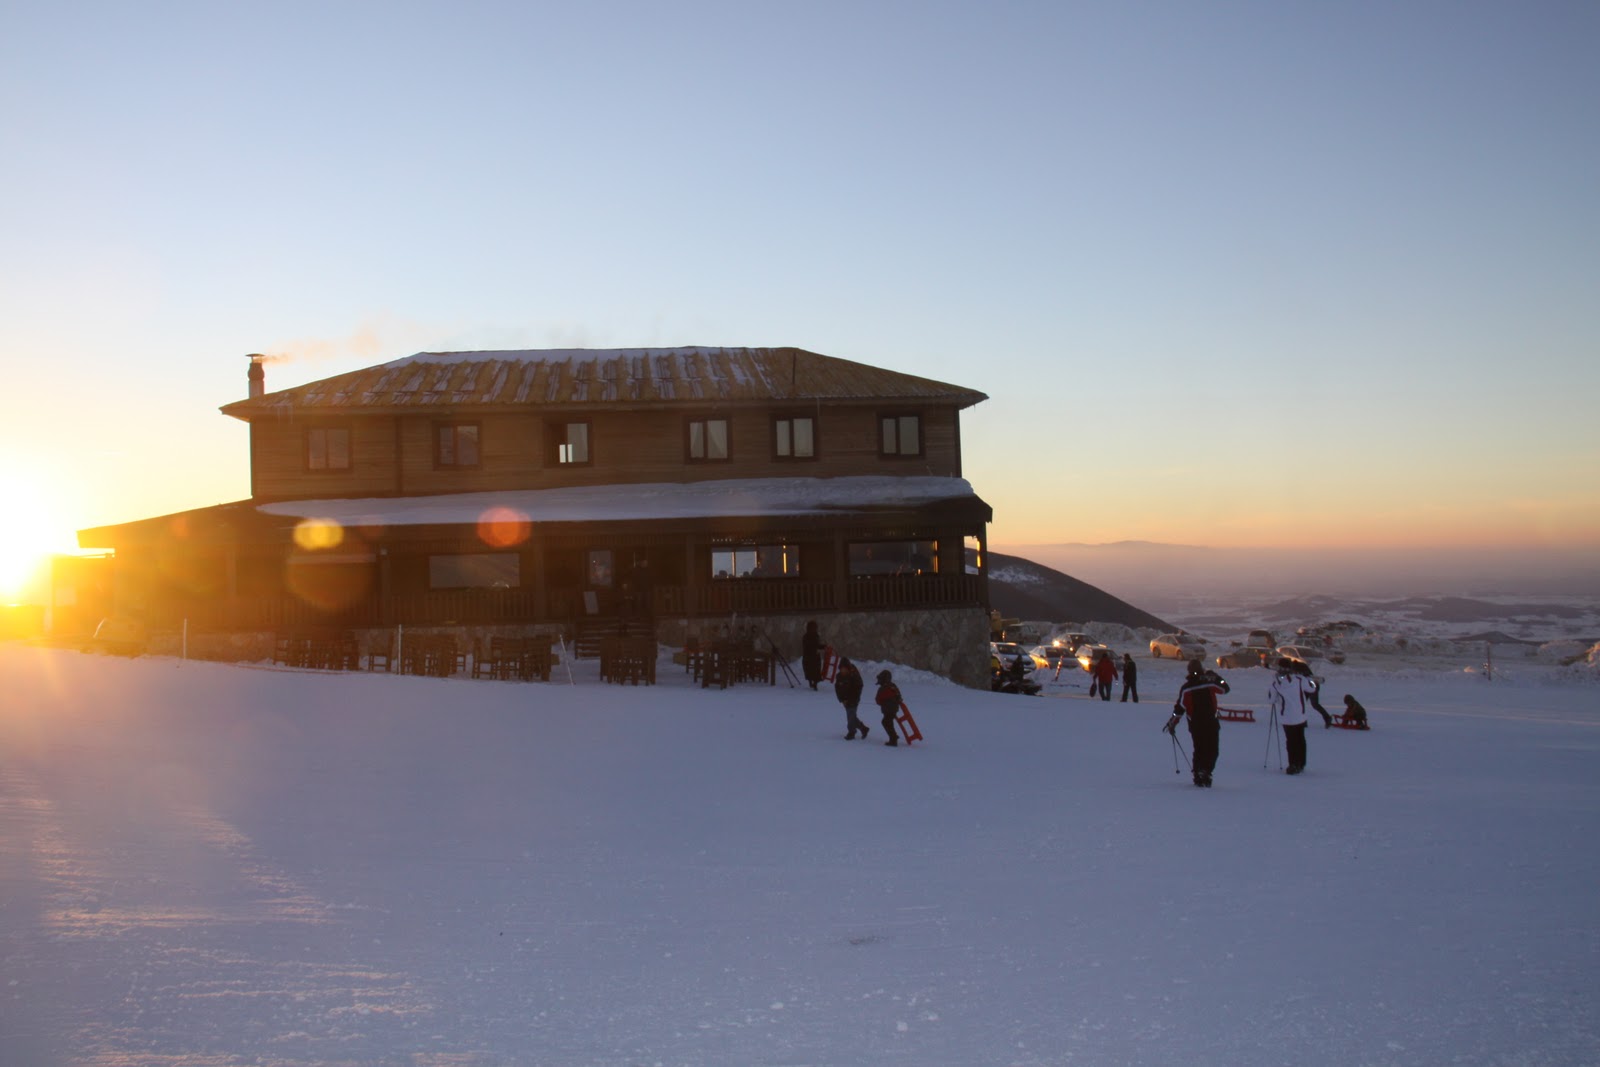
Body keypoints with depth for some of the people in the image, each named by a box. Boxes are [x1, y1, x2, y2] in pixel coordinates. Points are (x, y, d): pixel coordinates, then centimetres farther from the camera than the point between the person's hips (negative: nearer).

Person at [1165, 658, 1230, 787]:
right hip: (1211, 722, -2)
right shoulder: (1210, 683, -6)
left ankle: (1198, 776, 10)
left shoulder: (1186, 687, -4)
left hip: (1195, 724, 2)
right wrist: (1216, 677, 20)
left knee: (1199, 750, 15)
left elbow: (1180, 707, -6)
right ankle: (1206, 772, -19)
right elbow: (1225, 689, 10)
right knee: (1212, 750, 2)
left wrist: (1172, 723, 0)